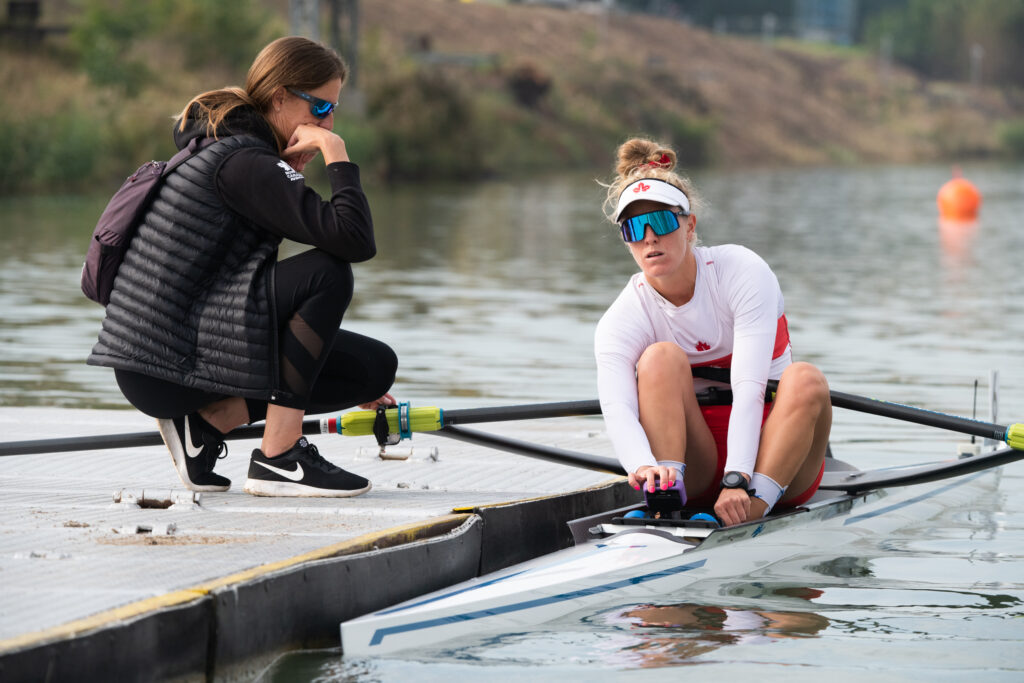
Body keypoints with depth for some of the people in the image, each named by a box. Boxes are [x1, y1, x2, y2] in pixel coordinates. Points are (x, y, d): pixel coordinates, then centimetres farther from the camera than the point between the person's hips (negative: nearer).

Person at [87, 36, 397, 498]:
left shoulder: (220, 151, 17)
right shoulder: (245, 164, -15)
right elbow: (355, 240, -26)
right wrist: (336, 153, -13)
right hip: (159, 367, -10)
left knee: (377, 367, 5)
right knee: (327, 273, -22)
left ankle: (207, 422, 4)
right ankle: (277, 460, -18)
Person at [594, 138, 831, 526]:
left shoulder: (743, 272, -11)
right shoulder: (620, 322, -7)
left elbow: (749, 388, -23)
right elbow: (616, 410, -27)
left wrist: (737, 480, -38)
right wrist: (643, 466, -50)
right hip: (696, 470, 1)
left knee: (805, 379, -29)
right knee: (661, 358, -22)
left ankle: (749, 516, -42)